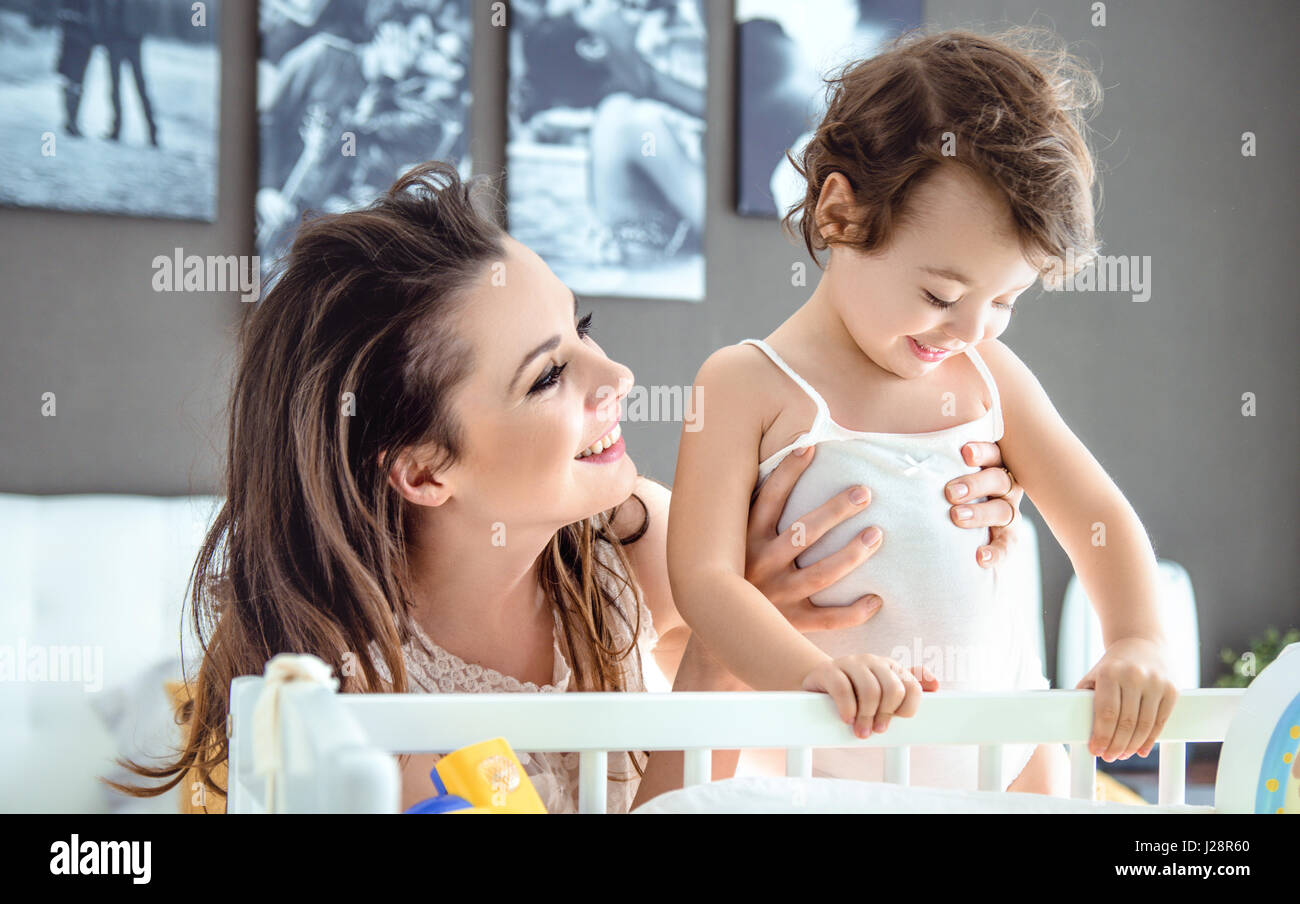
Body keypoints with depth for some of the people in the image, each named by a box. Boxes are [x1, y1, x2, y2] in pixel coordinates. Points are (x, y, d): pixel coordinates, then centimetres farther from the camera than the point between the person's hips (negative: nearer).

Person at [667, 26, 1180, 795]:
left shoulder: (989, 378, 7)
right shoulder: (748, 385, -8)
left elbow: (1101, 521, 10)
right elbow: (703, 575, -15)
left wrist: (1139, 644, -9)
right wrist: (814, 674, -32)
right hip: (833, 758, -4)